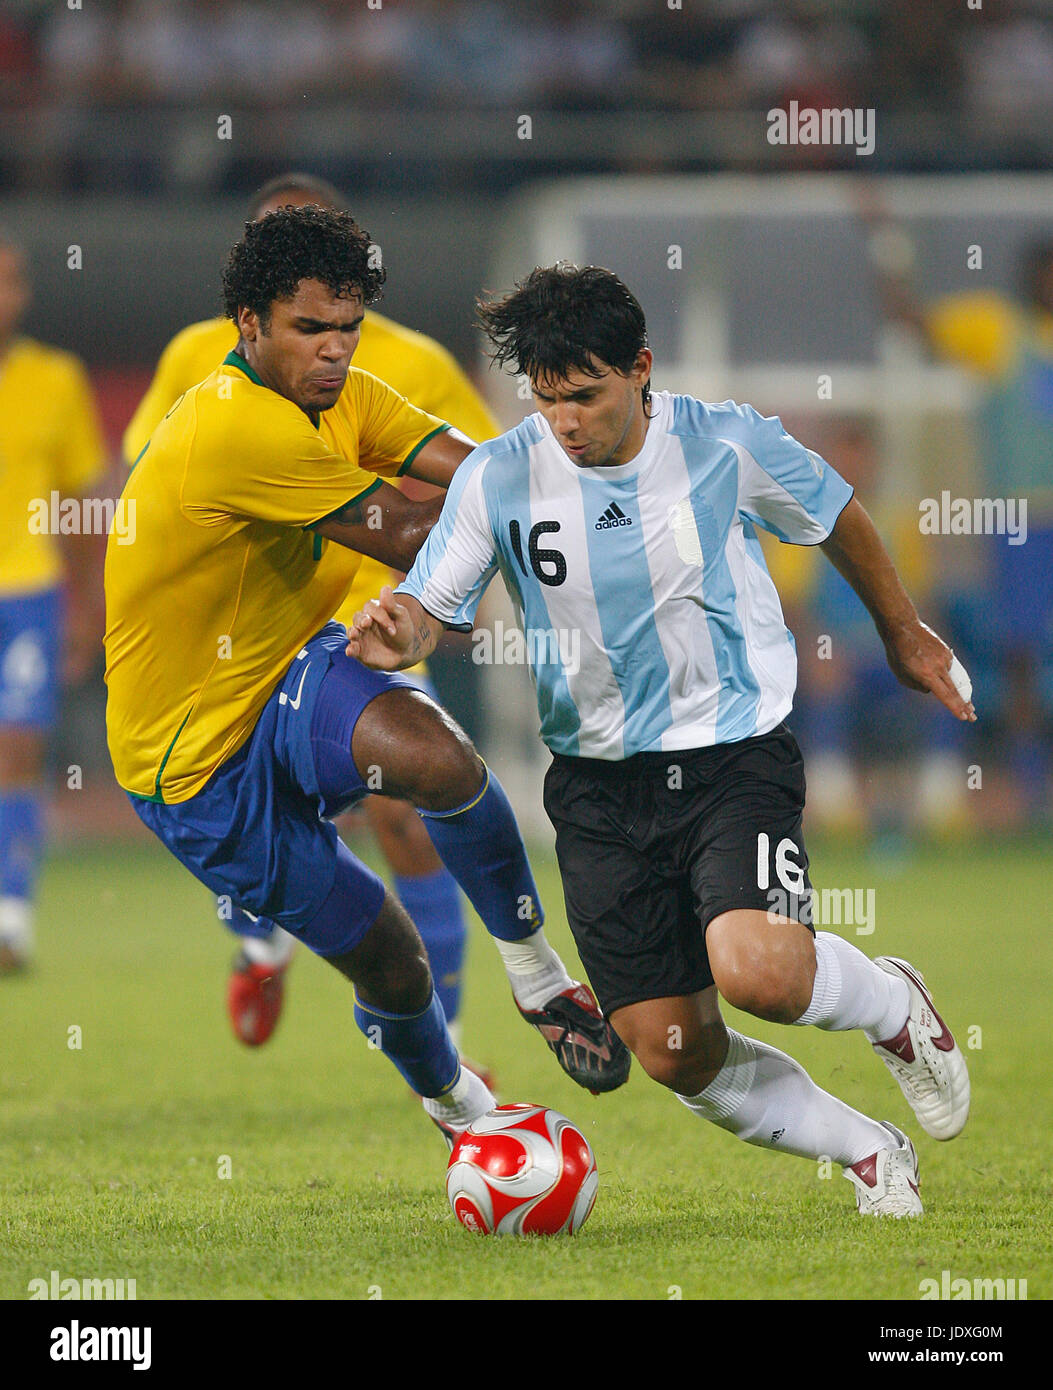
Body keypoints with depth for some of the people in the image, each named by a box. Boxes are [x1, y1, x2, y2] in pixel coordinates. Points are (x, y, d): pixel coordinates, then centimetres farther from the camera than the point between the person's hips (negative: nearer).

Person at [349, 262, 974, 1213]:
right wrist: (400, 636, -26)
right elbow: (429, 607, -1)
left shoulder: (729, 445, -7)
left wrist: (903, 635, 25)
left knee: (756, 972, -28)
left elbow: (837, 518, 12)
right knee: (676, 1055, -3)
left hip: (737, 753, -2)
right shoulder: (498, 478, -7)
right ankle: (867, 1153, 22)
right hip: (601, 783, 3)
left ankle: (896, 1009, 6)